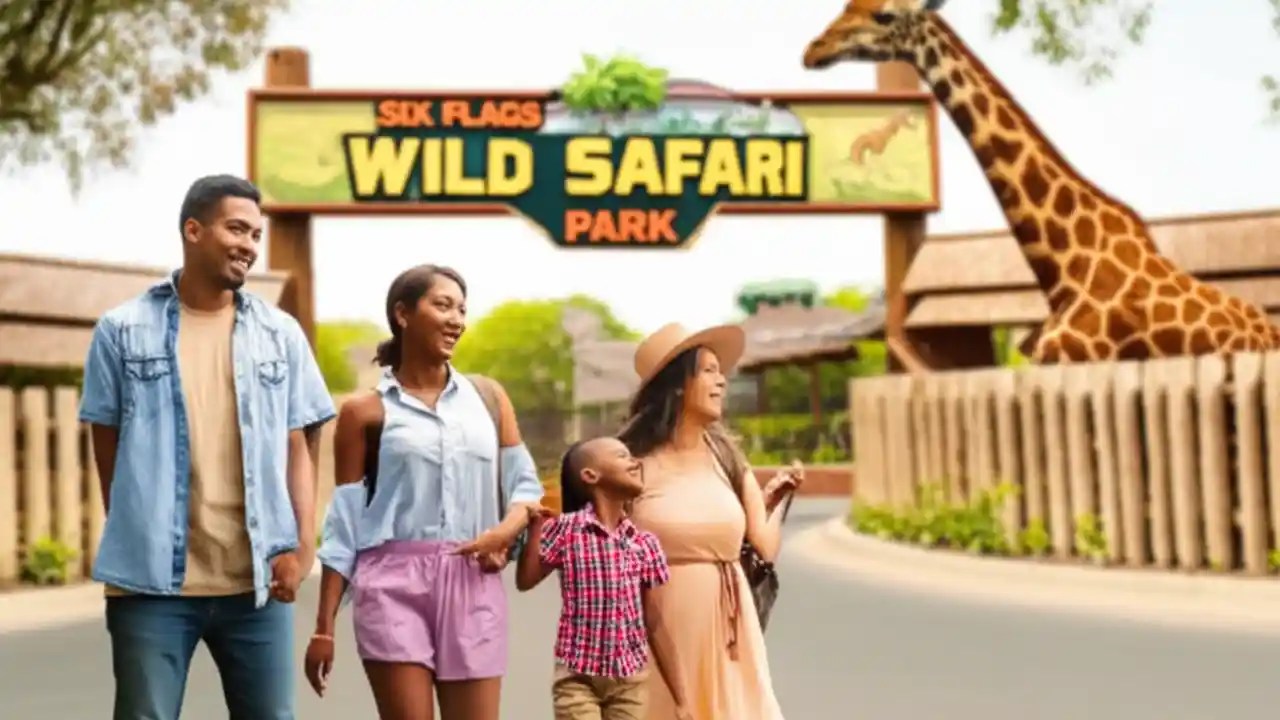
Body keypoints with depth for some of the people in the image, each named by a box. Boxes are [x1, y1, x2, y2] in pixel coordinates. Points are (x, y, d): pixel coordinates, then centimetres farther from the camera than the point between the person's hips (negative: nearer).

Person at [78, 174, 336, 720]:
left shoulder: (281, 334, 10)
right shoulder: (123, 330, 3)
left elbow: (297, 449, 8)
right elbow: (107, 447, 6)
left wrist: (302, 546, -3)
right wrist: (135, 540, 1)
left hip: (258, 579, 3)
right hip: (152, 579, -2)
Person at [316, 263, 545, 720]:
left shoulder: (488, 397, 14)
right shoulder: (366, 412, 4)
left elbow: (526, 483, 13)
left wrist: (506, 531, -10)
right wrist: (325, 622, 3)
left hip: (473, 584, 3)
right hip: (394, 582, -3)